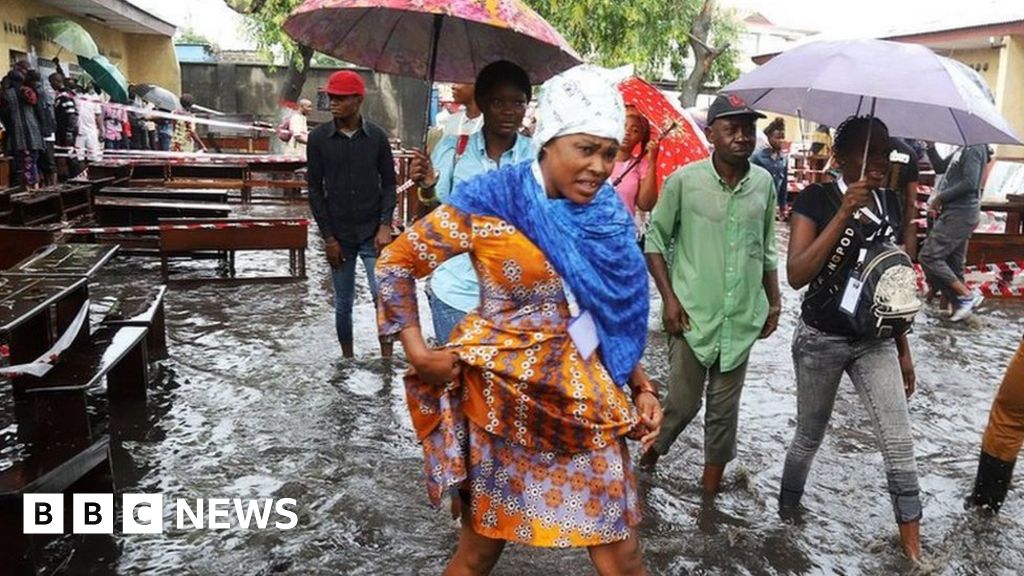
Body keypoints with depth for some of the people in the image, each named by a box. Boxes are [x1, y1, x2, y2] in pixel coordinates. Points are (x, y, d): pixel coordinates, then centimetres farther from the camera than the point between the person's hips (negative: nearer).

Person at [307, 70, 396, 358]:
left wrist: (385, 226, -8)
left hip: (373, 232, -1)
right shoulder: (318, 138, -2)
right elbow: (315, 189, 0)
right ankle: (347, 358, 26)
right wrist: (328, 236, -4)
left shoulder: (376, 136, -2)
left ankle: (387, 356, 6)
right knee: (343, 303, 10)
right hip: (339, 234, 1)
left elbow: (389, 183, 3)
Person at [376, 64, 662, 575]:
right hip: (503, 399, -3)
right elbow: (396, 262, -6)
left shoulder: (608, 218, 2)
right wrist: (416, 350, -10)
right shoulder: (490, 202, -13)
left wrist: (641, 385, 3)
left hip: (585, 402, 4)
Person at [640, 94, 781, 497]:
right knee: (682, 403, 4)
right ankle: (650, 453, 34)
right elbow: (655, 240, -2)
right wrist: (669, 297, -8)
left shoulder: (764, 183, 4)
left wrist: (773, 301, 12)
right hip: (692, 315, -3)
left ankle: (711, 489, 27)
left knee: (724, 410, 11)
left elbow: (766, 249, 15)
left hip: (742, 319, 3)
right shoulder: (684, 181, -8)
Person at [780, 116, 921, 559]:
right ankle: (787, 514, 37)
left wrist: (903, 349, 13)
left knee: (899, 445, -1)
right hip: (821, 340, -4)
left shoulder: (890, 202, 3)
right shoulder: (816, 199, -13)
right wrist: (844, 214, -30)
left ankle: (913, 548, 13)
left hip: (875, 341, 4)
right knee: (810, 437, 13)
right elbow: (797, 275, -25)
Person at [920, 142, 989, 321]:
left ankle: (967, 295, -6)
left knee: (928, 256, -10)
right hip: (956, 213, 10)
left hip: (960, 214, -10)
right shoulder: (964, 148, 15)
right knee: (952, 263, 11)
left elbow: (970, 183, -22)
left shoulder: (975, 148, -13)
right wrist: (930, 146, 10)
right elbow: (940, 167, 23)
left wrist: (941, 197, -14)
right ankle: (959, 305, 16)